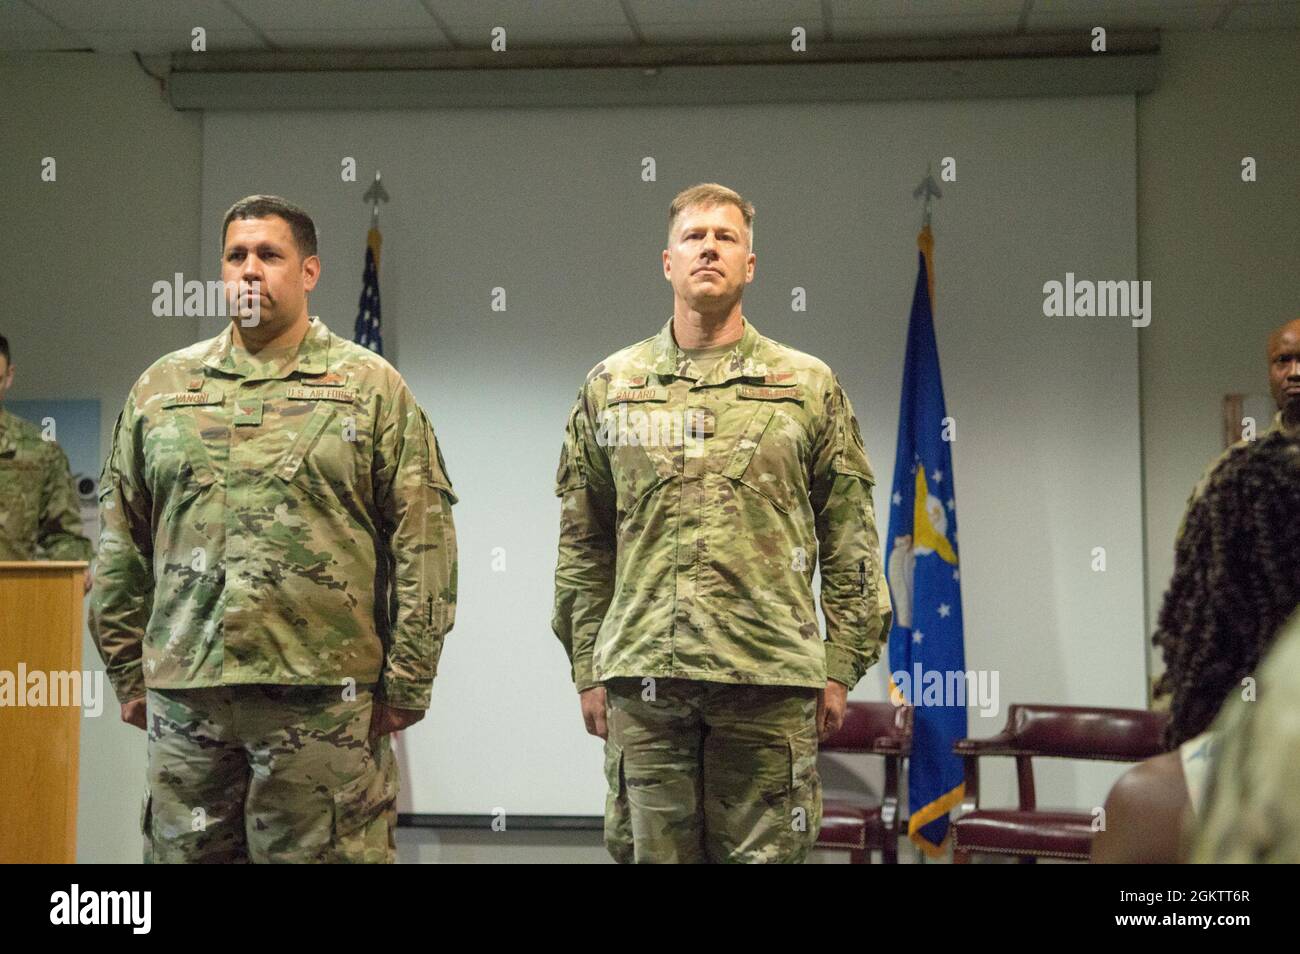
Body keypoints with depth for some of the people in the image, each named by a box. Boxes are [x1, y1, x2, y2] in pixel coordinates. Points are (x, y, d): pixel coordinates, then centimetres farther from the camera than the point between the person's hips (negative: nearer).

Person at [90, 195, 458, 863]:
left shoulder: (371, 387, 4)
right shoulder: (162, 387, 13)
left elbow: (423, 542, 0)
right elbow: (121, 544, 16)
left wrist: (407, 681, -5)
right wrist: (128, 669, 11)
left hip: (323, 699, -3)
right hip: (184, 695, 3)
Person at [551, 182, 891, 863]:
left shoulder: (810, 386, 8)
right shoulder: (610, 387, 11)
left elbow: (850, 543, 6)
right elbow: (582, 545, 12)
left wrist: (841, 668, 1)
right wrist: (588, 669, 7)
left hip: (771, 678, -1)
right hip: (643, 678, 1)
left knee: (764, 853, 3)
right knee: (652, 850, 6)